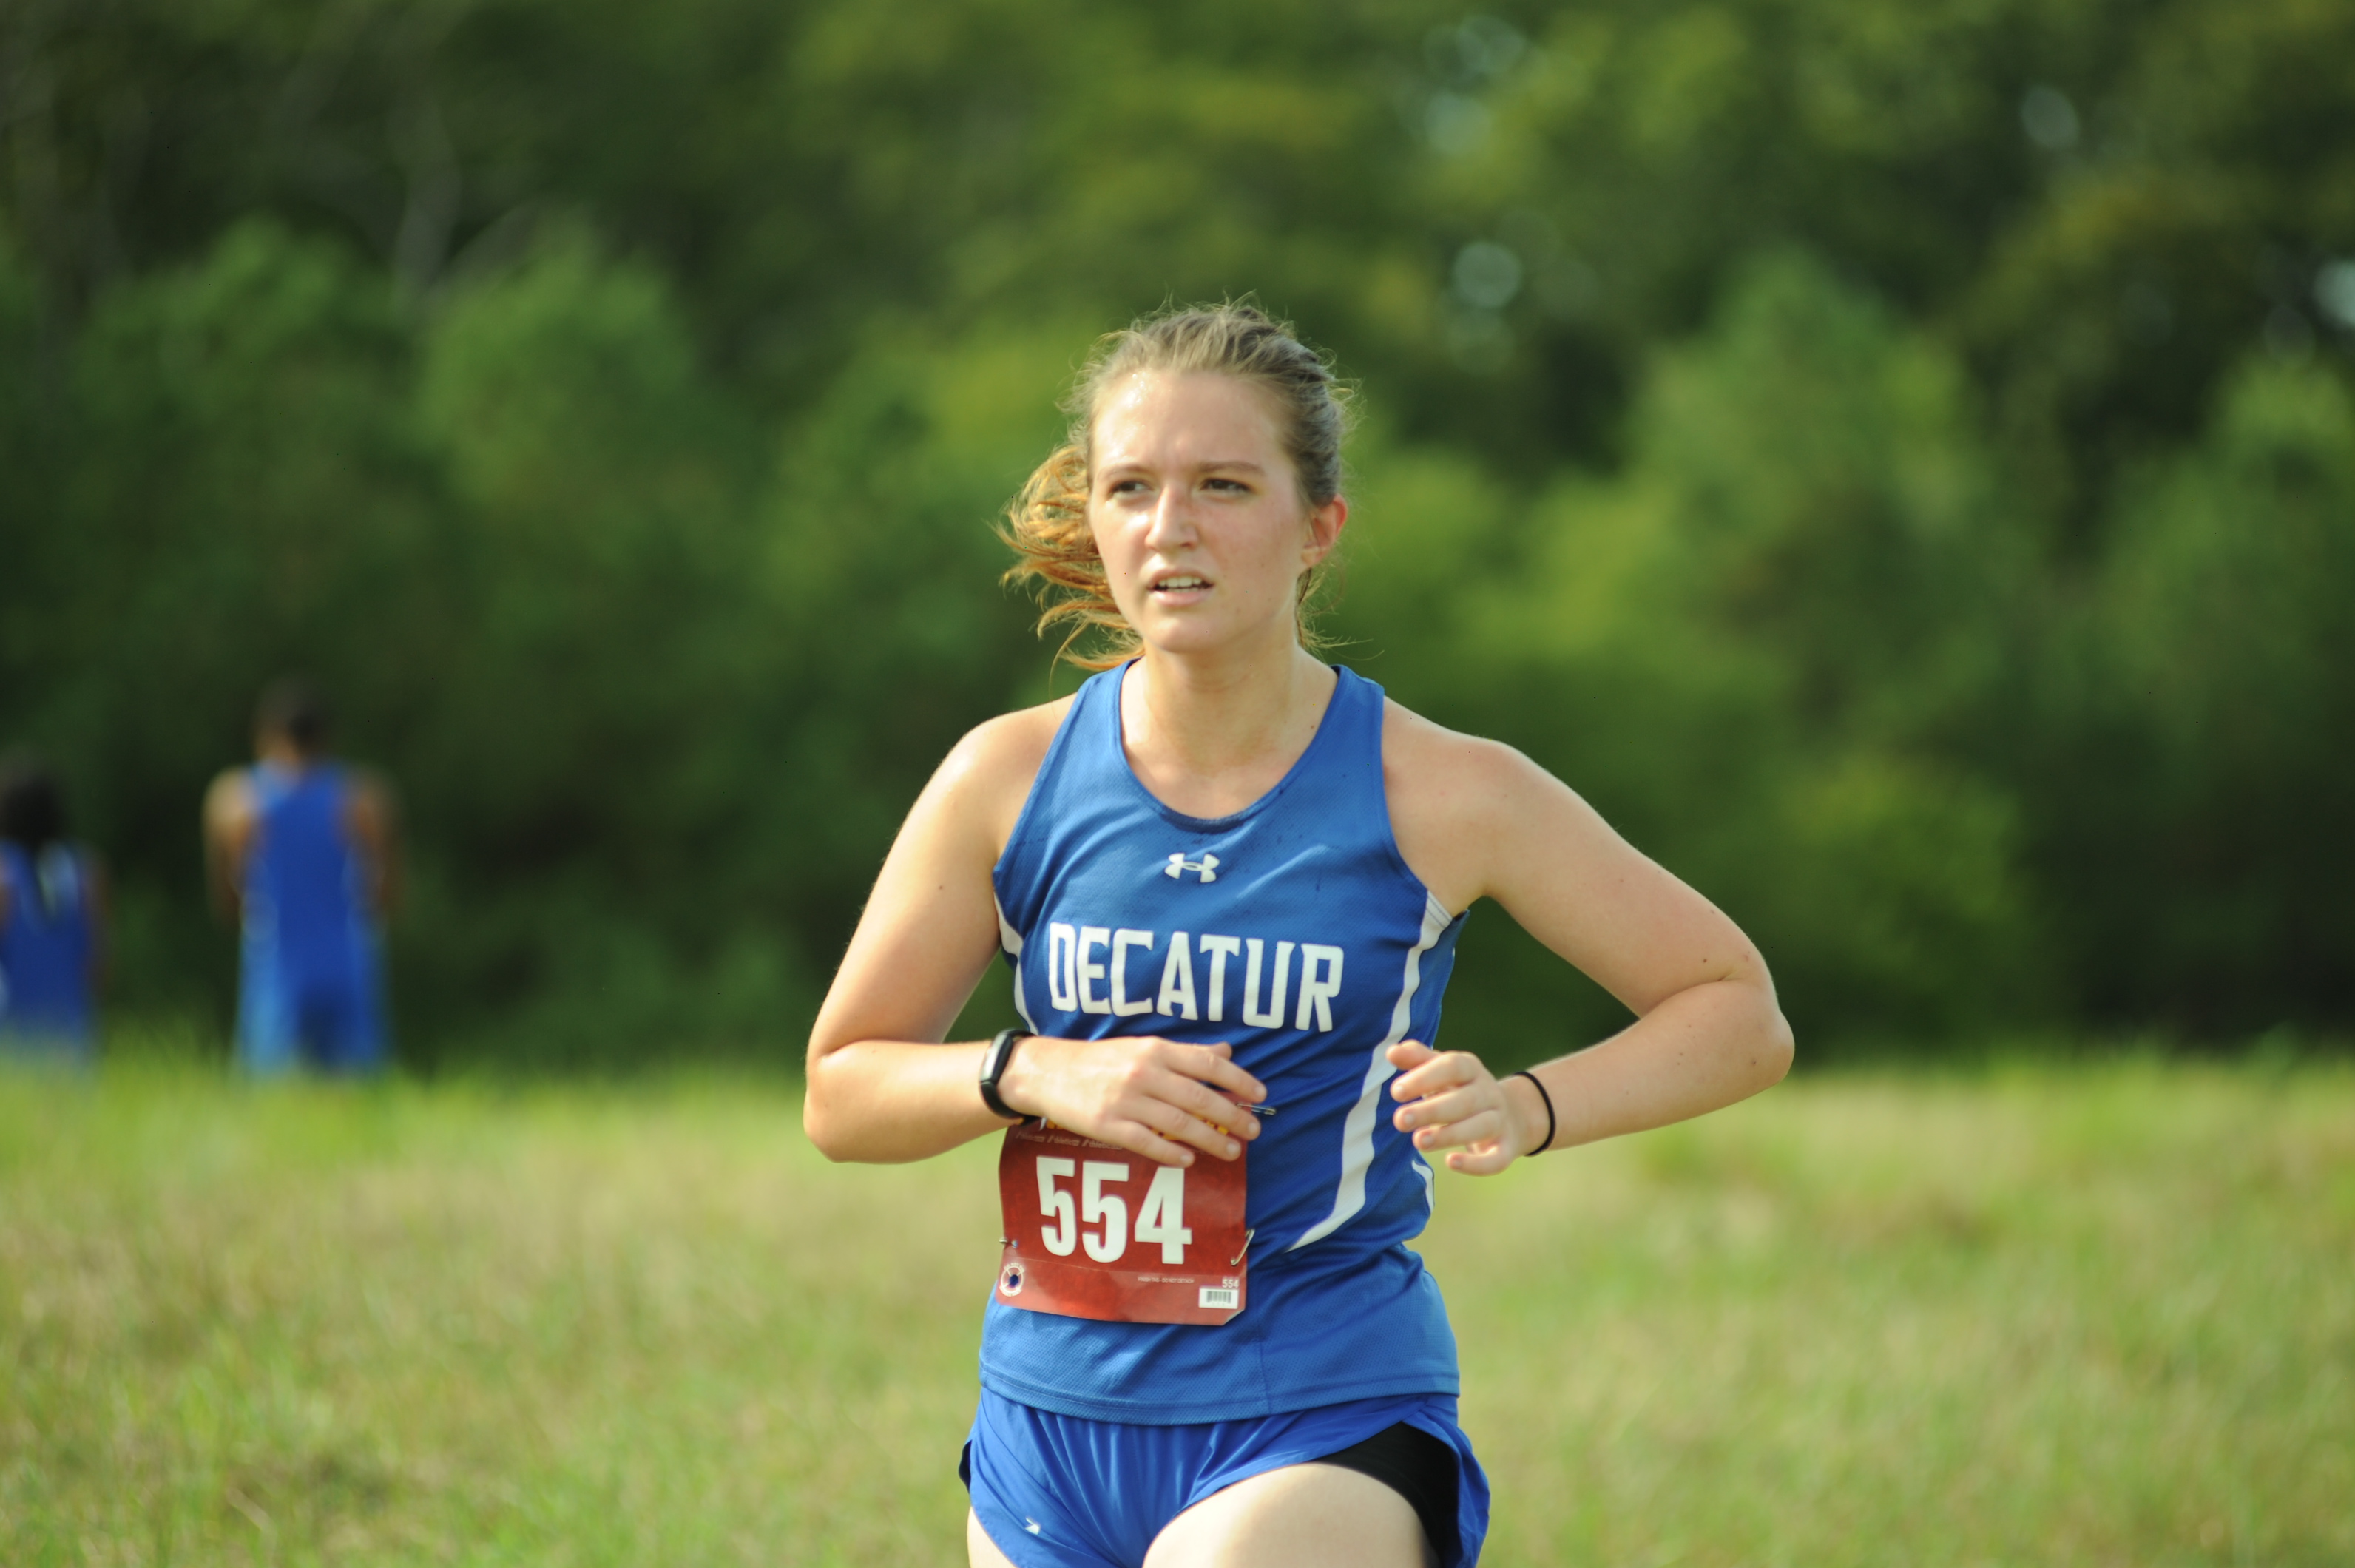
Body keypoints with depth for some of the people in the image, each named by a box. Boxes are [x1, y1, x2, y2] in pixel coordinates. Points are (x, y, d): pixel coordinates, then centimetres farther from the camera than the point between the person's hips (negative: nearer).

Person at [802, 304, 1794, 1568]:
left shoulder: (1438, 798, -7)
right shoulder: (1009, 781, 0)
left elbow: (1741, 1015, 1)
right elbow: (838, 1094, 8)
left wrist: (1525, 1111, -16)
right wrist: (1038, 1075, -11)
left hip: (1329, 1427, -4)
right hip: (1054, 1412, 4)